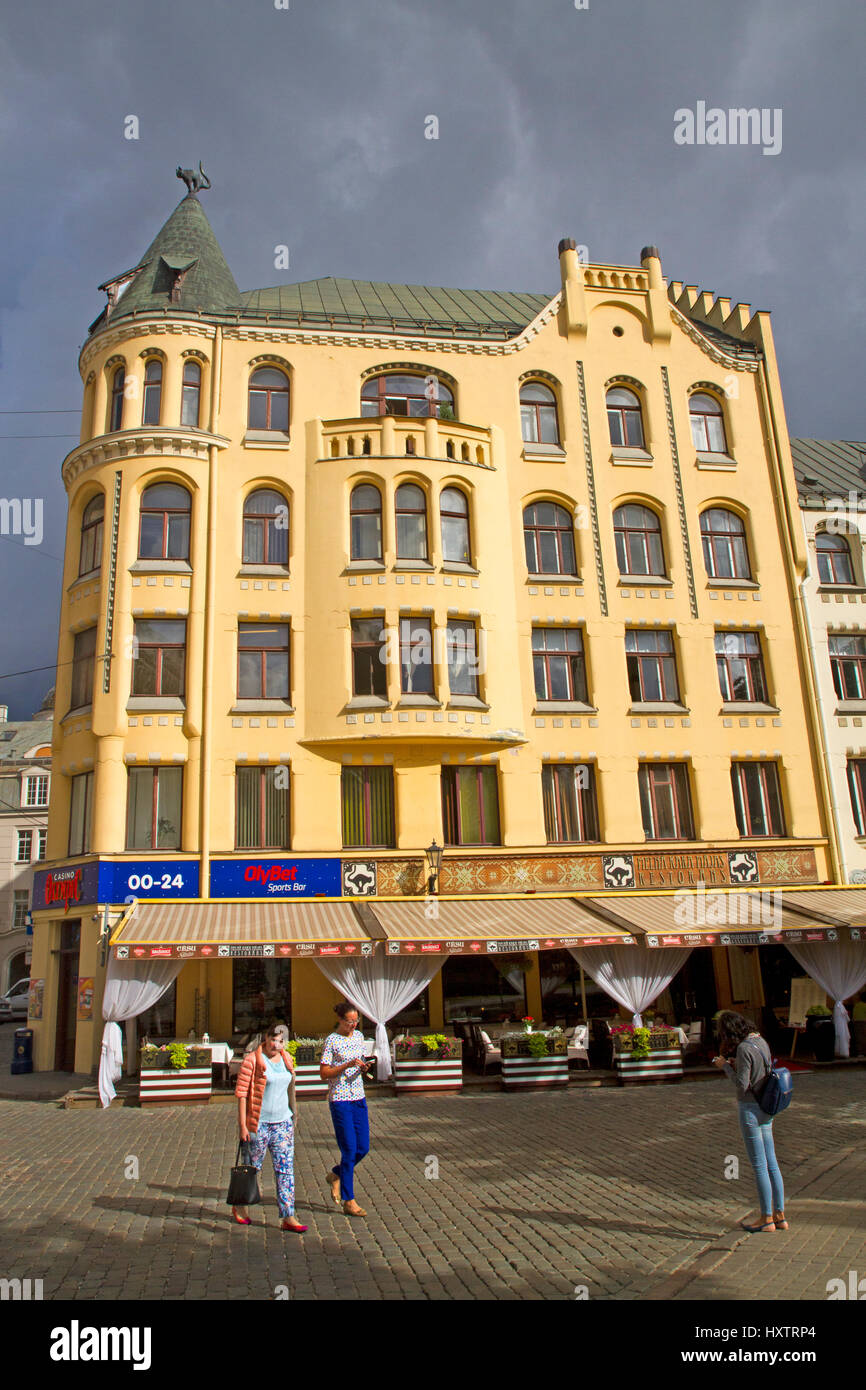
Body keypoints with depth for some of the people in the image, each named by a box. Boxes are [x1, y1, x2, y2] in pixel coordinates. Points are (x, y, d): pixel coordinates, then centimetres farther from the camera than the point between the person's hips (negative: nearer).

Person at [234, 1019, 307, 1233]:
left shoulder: (287, 1059, 6)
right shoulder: (252, 1060, -12)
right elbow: (241, 1093, -12)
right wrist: (242, 1125, -15)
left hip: (283, 1122, 5)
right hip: (259, 1123, -5)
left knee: (285, 1169, 1)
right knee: (253, 1167, 11)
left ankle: (288, 1217, 5)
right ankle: (239, 1207, 34)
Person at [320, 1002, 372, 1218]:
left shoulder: (359, 1036, 9)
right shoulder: (331, 1041, -9)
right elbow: (324, 1073, -10)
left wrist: (363, 1068, -3)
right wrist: (348, 1065, -21)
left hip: (359, 1097, 6)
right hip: (340, 1099, -6)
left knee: (363, 1148, 7)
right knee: (349, 1150, -3)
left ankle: (336, 1175, 32)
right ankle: (349, 1202, 9)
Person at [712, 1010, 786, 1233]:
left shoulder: (744, 1048, -21)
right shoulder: (761, 1042, 5)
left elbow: (742, 1084, -21)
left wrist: (725, 1066, -8)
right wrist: (734, 1064, 12)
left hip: (750, 1110, -9)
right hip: (766, 1109, 9)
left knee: (759, 1166, 2)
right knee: (771, 1164, 15)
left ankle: (767, 1219, 12)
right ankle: (780, 1216, 23)